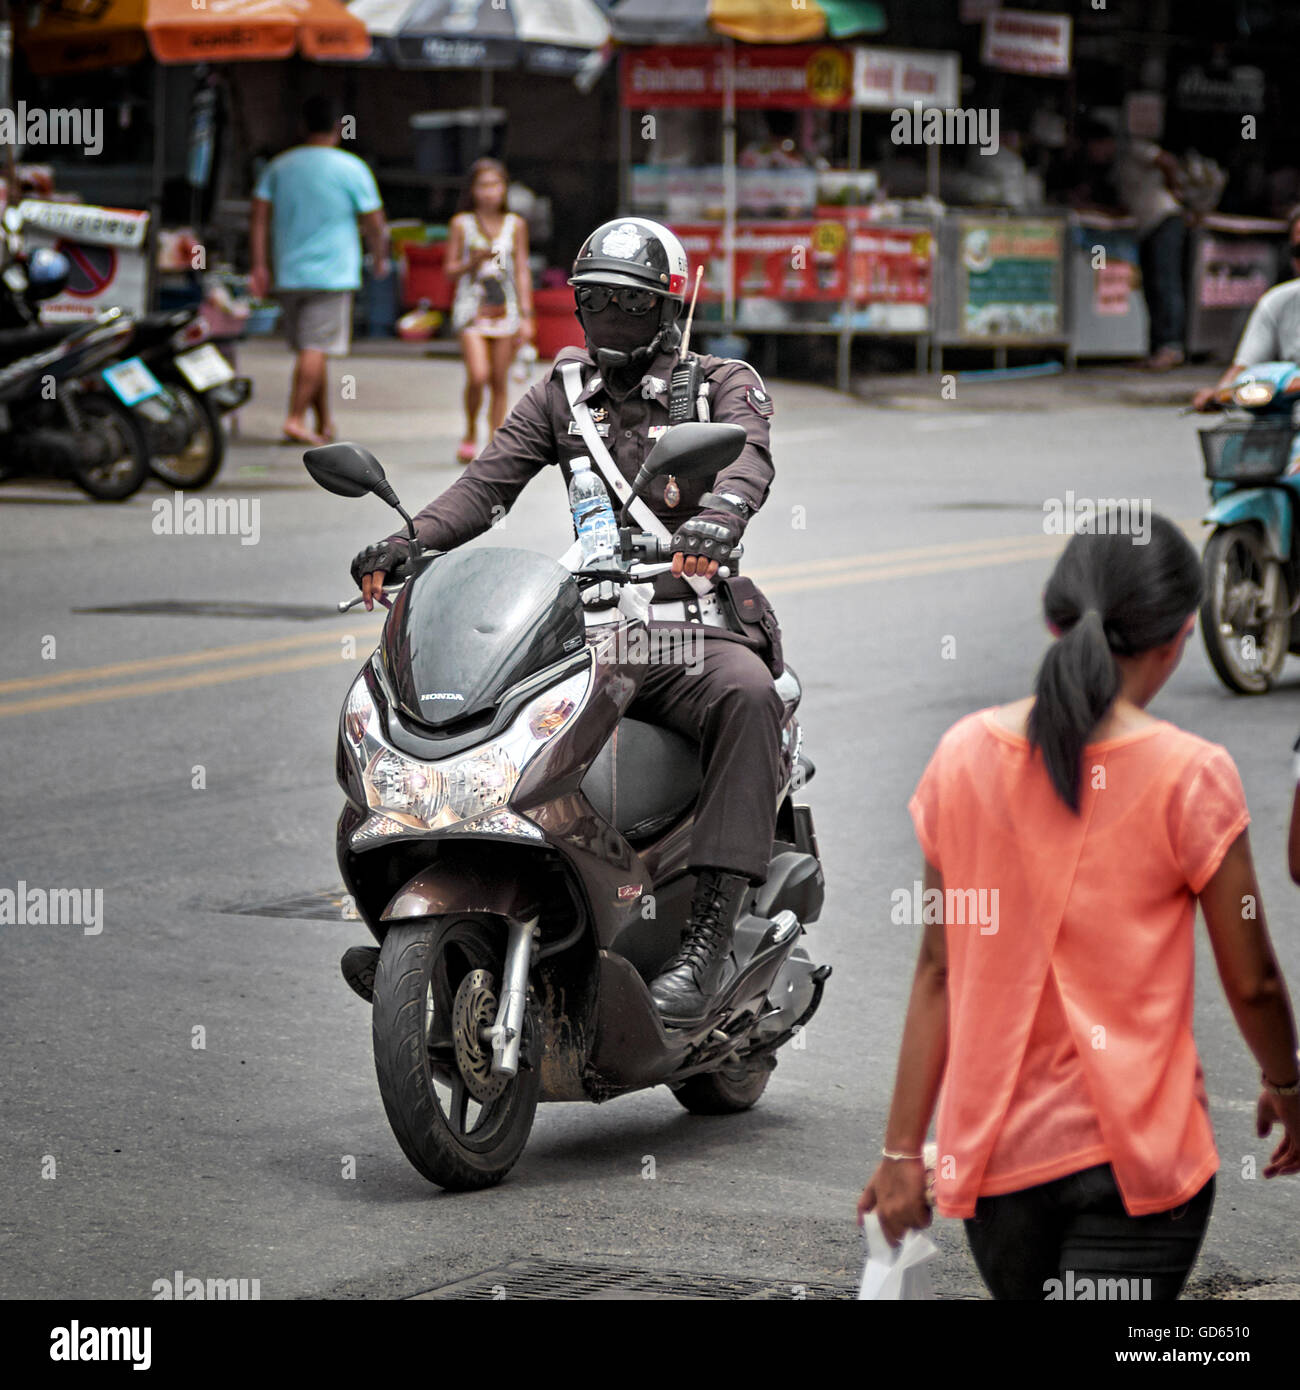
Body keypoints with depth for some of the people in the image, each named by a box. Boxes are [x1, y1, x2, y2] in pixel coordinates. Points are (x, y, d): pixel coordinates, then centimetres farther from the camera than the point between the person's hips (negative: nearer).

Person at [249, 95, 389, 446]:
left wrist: (260, 265, 4)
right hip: (332, 273, -5)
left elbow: (259, 216, 4)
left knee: (312, 350, 13)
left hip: (289, 273, 5)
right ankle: (296, 418, -16)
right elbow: (374, 222, -3)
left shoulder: (279, 166, 8)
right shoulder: (351, 168, -5)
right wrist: (380, 258, 13)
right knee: (316, 349, -8)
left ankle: (324, 422, 19)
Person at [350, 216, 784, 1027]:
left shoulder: (726, 384, 7)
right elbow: (489, 481, 6)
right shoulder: (563, 391, 18)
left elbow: (749, 458, -16)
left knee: (747, 694, -37)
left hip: (689, 633, -4)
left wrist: (715, 520, -41)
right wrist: (405, 545, -14)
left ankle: (712, 932, -44)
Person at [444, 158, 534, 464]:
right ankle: (470, 434, 5)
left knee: (500, 381, 2)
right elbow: (450, 269, 4)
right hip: (471, 307, -2)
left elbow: (522, 272, 8)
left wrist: (526, 315, 4)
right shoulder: (462, 224, 2)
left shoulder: (516, 225, 7)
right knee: (478, 376, -16)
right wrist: (473, 262, -16)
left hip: (505, 309, 2)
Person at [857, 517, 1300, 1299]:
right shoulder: (1190, 777, -11)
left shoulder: (965, 759, 0)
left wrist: (904, 1147, 8)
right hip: (1137, 1148, -4)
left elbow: (938, 968, 3)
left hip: (995, 1147, 5)